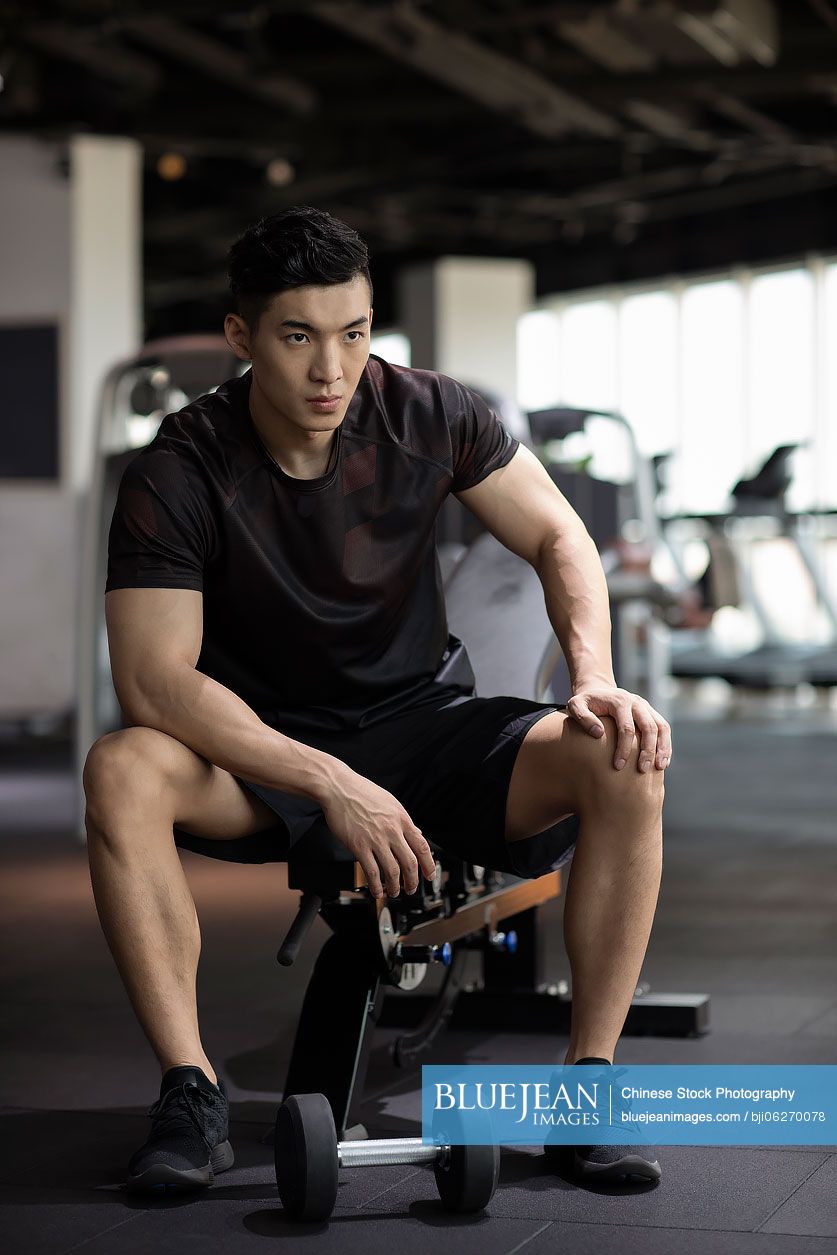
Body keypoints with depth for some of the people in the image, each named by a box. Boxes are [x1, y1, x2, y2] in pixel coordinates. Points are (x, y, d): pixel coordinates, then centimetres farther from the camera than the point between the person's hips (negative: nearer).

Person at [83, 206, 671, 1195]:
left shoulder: (428, 416, -9)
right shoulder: (177, 474, -18)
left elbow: (557, 537, 0)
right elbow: (153, 679, -25)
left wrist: (594, 680, -19)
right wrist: (330, 784, -35)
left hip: (422, 723, 2)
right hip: (260, 745, -2)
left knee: (627, 763, -24)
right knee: (121, 772, -33)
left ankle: (589, 1079, -15)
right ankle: (190, 1093, -26)